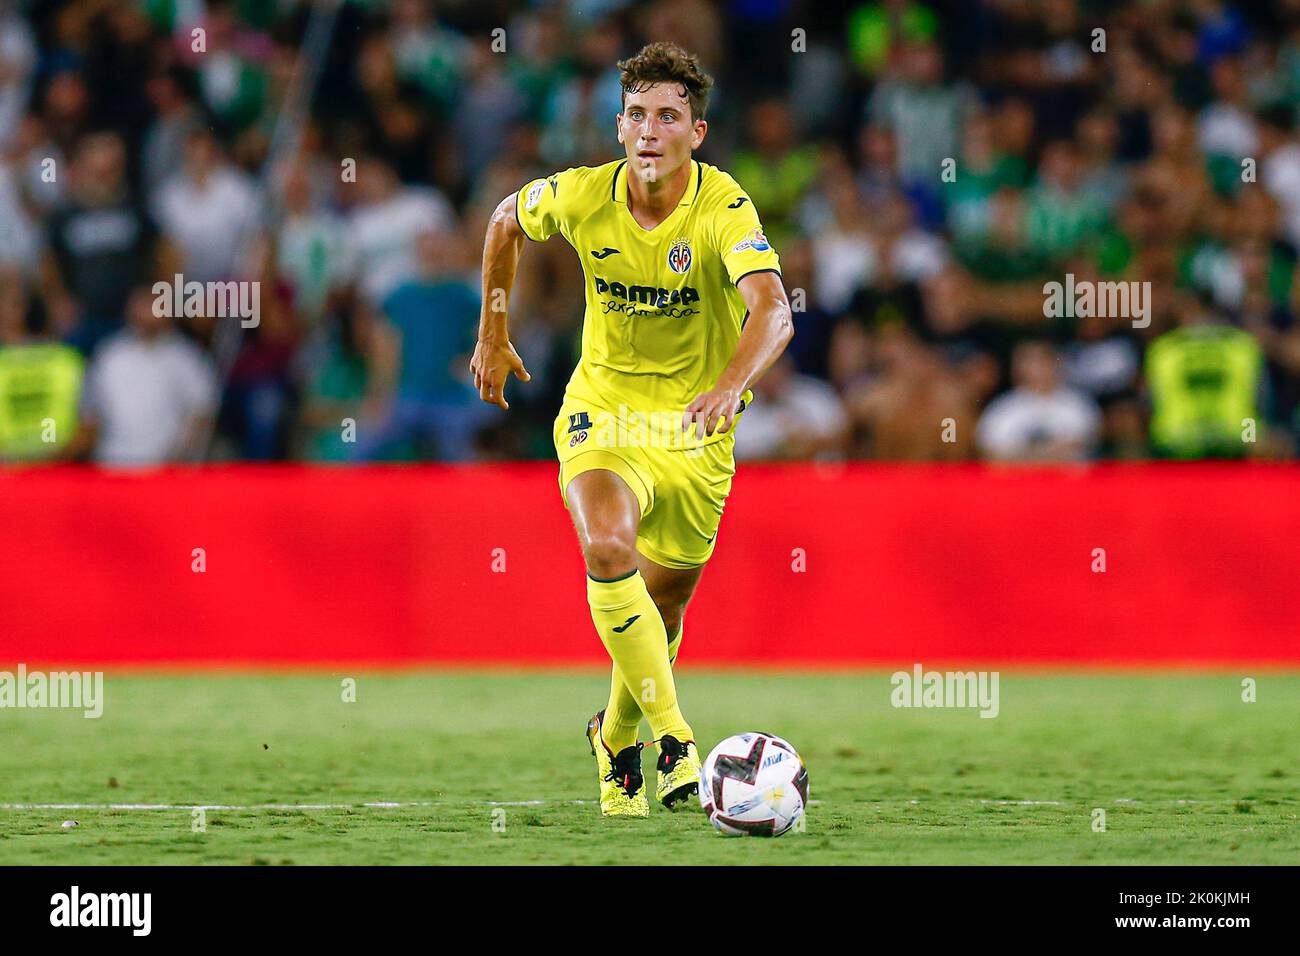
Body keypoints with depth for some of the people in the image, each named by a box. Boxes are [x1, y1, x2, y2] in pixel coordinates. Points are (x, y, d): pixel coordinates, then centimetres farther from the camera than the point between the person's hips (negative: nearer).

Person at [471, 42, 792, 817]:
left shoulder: (723, 208, -22)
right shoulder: (583, 198, -13)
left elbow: (773, 312, -38)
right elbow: (507, 219, 11)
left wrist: (730, 386, -57)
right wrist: (493, 337, 14)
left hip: (695, 428, 0)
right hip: (604, 411, 0)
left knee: (661, 611, 12)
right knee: (607, 545, -30)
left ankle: (617, 737, 44)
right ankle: (676, 745, -29)